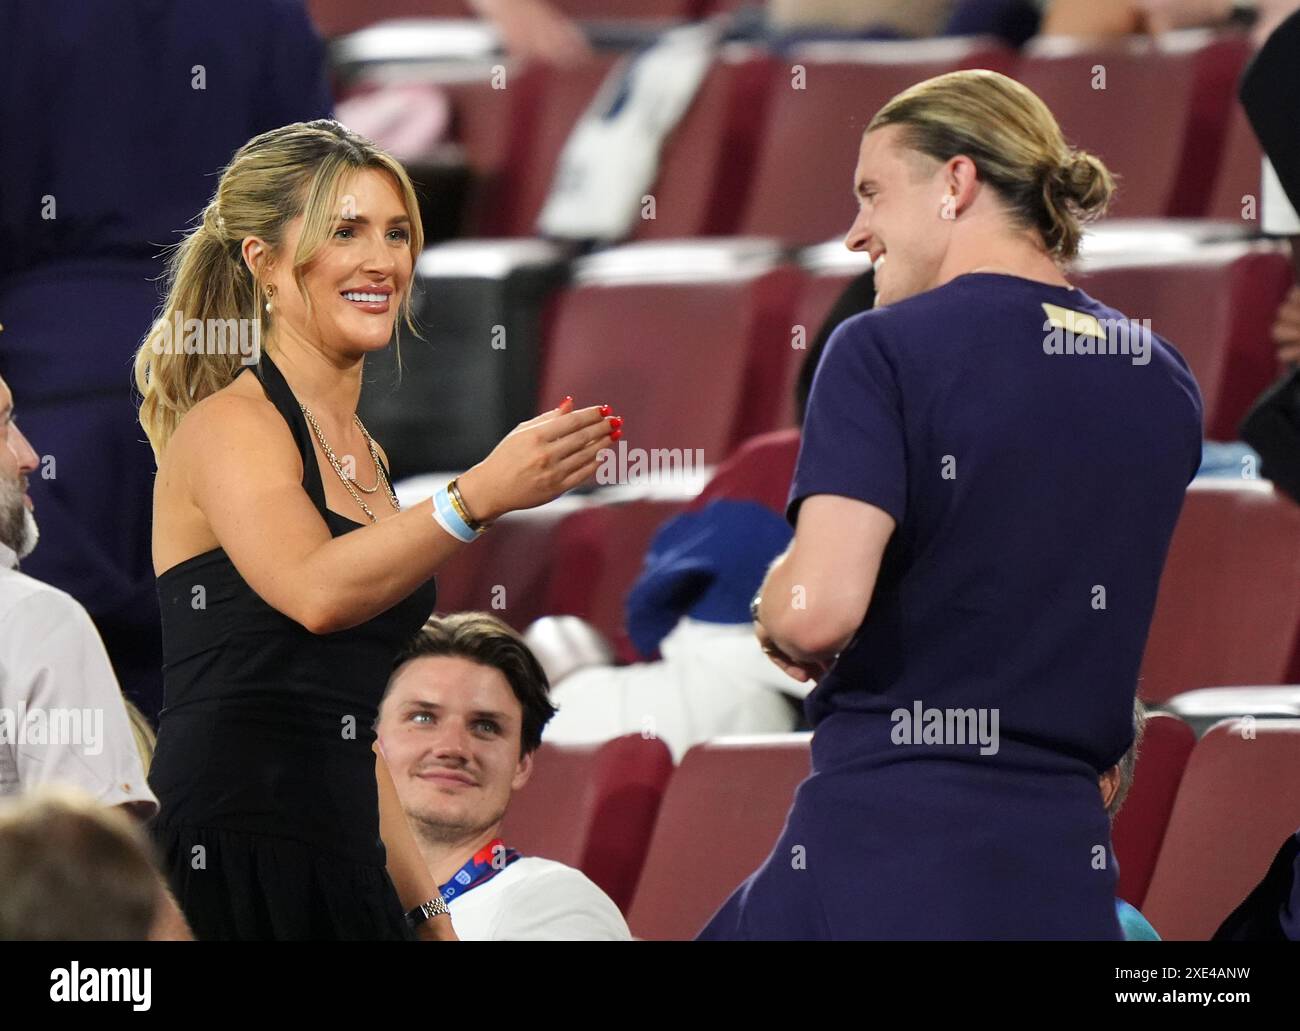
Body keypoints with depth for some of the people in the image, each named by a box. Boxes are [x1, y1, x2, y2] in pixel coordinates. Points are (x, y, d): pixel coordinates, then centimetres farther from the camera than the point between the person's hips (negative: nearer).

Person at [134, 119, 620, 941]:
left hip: (338, 860, 8)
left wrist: (427, 912, 20)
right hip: (229, 857, -8)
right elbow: (316, 590, -25)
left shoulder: (363, 455, 21)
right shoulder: (229, 424, -4)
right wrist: (482, 496, -34)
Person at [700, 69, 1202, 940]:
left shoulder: (886, 350, -8)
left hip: (884, 848, -6)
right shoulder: (1163, 381, 12)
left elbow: (819, 610, -18)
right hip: (1067, 865, 6)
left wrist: (774, 615, 2)